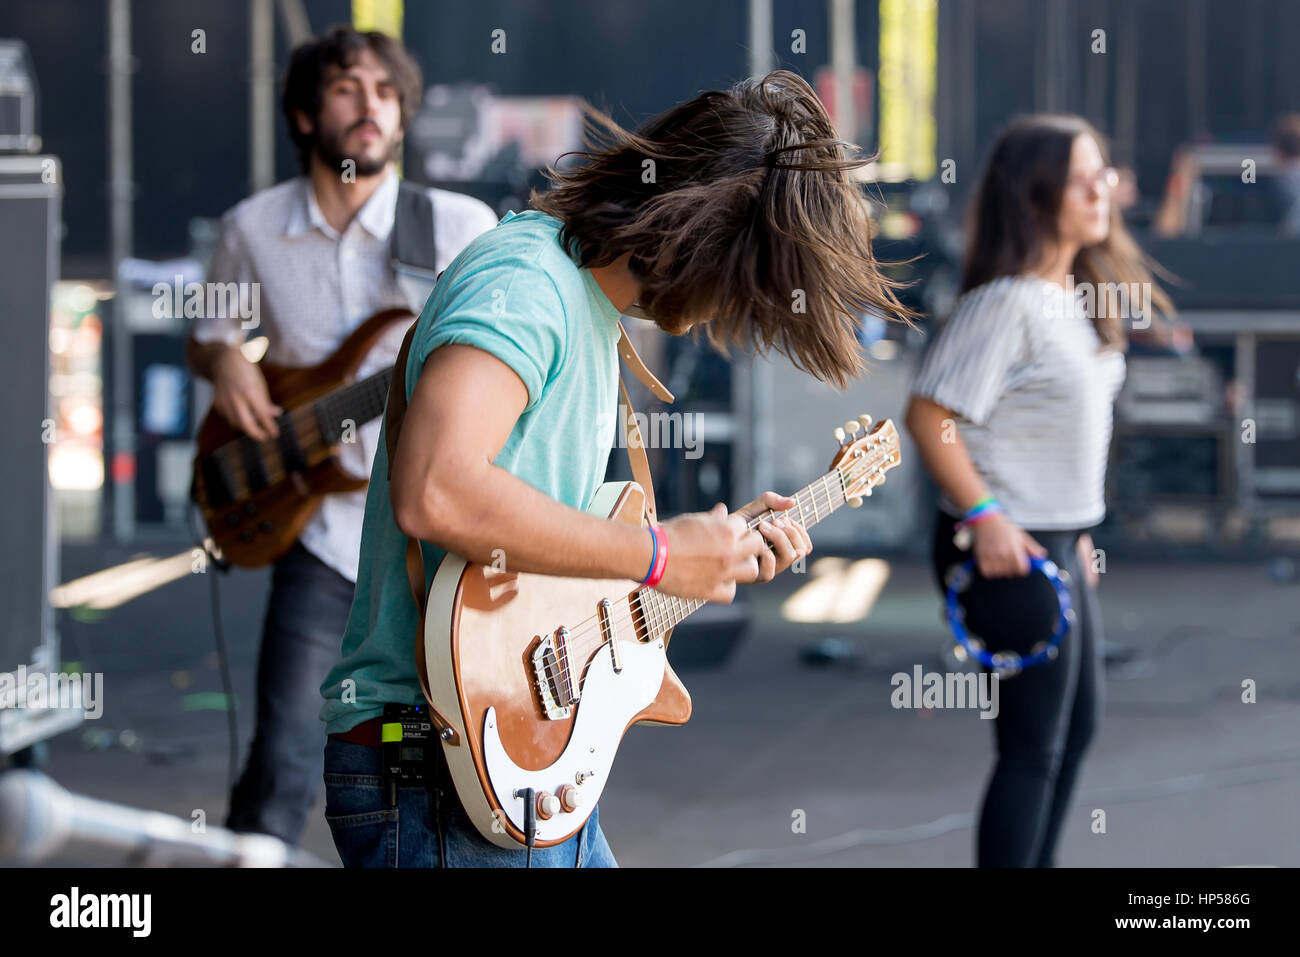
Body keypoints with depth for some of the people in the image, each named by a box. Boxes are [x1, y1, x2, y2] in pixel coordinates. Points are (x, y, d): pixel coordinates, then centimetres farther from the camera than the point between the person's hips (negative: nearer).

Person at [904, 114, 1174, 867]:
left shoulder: (1073, 295, 9)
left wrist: (1075, 531, 17)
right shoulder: (1006, 301, -19)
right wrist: (983, 516, -25)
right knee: (1035, 745, -4)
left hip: (1061, 542, 10)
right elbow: (930, 416, -22)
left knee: (1079, 721, 21)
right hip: (1010, 549, -10)